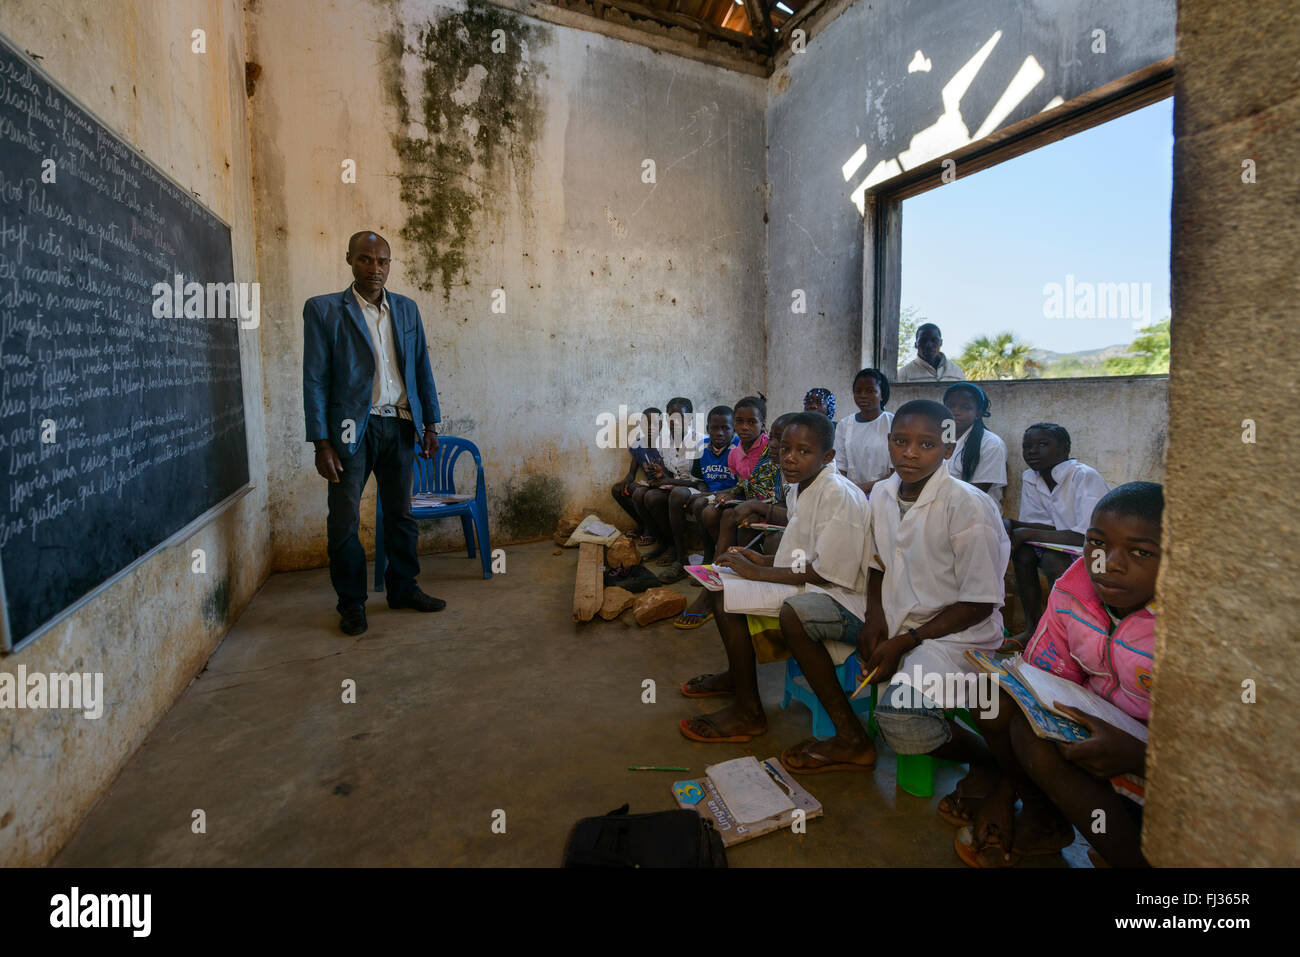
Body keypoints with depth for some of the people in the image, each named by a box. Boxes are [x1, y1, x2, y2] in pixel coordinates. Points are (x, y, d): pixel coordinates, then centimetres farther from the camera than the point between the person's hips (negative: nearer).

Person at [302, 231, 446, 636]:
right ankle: (352, 603, 17)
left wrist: (430, 423, 8)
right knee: (344, 521, 2)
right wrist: (321, 442, -9)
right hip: (352, 429, -3)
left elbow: (422, 368, 13)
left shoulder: (406, 309, 11)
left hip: (399, 427, 3)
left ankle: (403, 589, 25)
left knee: (400, 514, 11)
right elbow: (315, 380, -4)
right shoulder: (323, 310, 0)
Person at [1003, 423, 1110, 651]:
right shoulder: (1029, 479, 1)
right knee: (1022, 550, -17)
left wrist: (1028, 533, -25)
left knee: (1053, 559, -30)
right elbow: (1051, 527, 2)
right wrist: (1010, 524, -19)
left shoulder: (1085, 477, -21)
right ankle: (1032, 628, -9)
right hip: (1064, 549, 7)